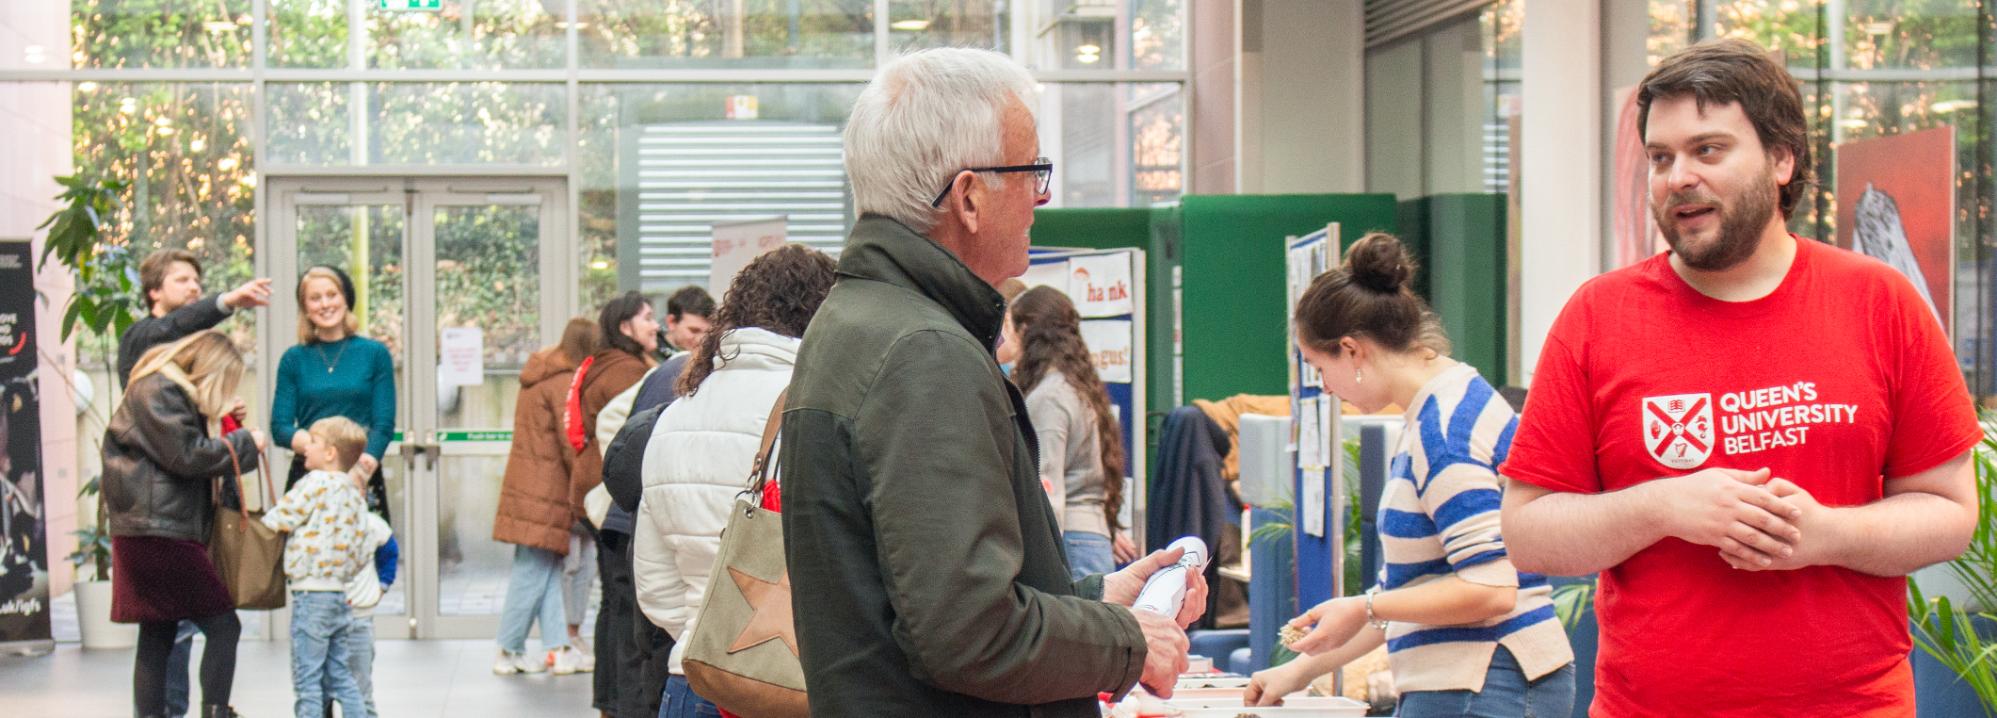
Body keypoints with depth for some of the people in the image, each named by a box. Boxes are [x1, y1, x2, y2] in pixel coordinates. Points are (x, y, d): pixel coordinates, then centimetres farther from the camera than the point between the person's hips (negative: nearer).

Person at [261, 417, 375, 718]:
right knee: (340, 675, 14)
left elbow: (277, 521, -10)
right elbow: (361, 555, 13)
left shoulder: (317, 483, -10)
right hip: (342, 593, 8)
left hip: (312, 594, -8)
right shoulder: (355, 493, 13)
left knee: (307, 678, -3)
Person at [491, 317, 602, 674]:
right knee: (533, 572, -4)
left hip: (525, 484, 10)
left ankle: (559, 645, 10)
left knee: (550, 569, 10)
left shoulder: (538, 377, 16)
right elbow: (572, 446, -16)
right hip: (546, 491, -10)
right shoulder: (566, 383, -13)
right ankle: (509, 652, 1)